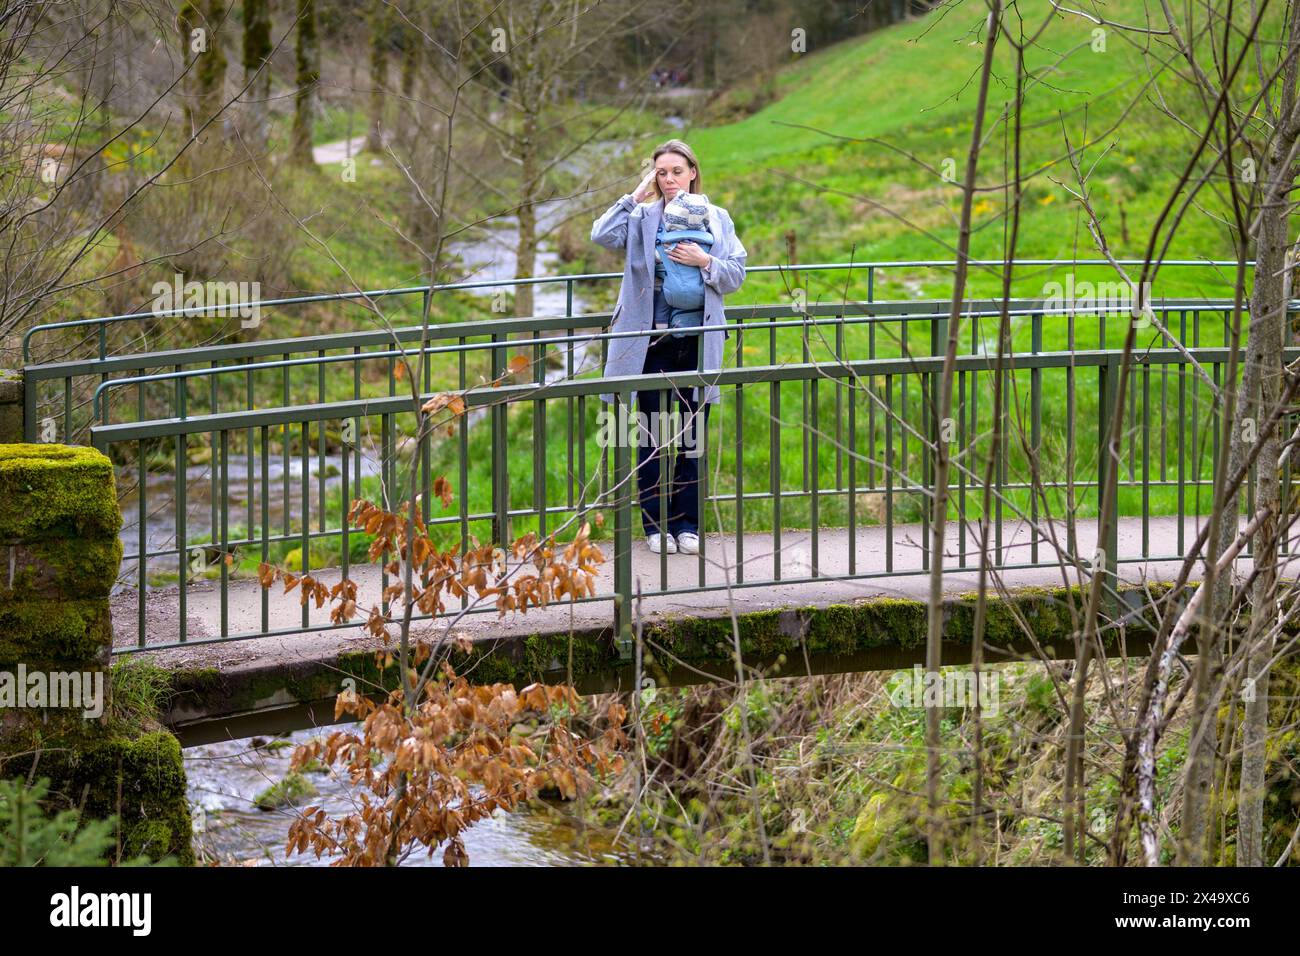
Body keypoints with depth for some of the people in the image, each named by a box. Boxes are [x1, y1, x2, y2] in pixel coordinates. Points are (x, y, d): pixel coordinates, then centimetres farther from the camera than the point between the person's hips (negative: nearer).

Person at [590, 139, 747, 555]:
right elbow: (602, 236, -12)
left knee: (692, 435, 5)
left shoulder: (716, 218, 8)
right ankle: (655, 524, 10)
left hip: (697, 342, 1)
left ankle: (687, 524, 13)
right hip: (651, 341, -1)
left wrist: (705, 262, -11)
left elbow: (736, 274, 7)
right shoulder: (642, 217, 4)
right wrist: (635, 197, -10)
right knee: (653, 436, 3)